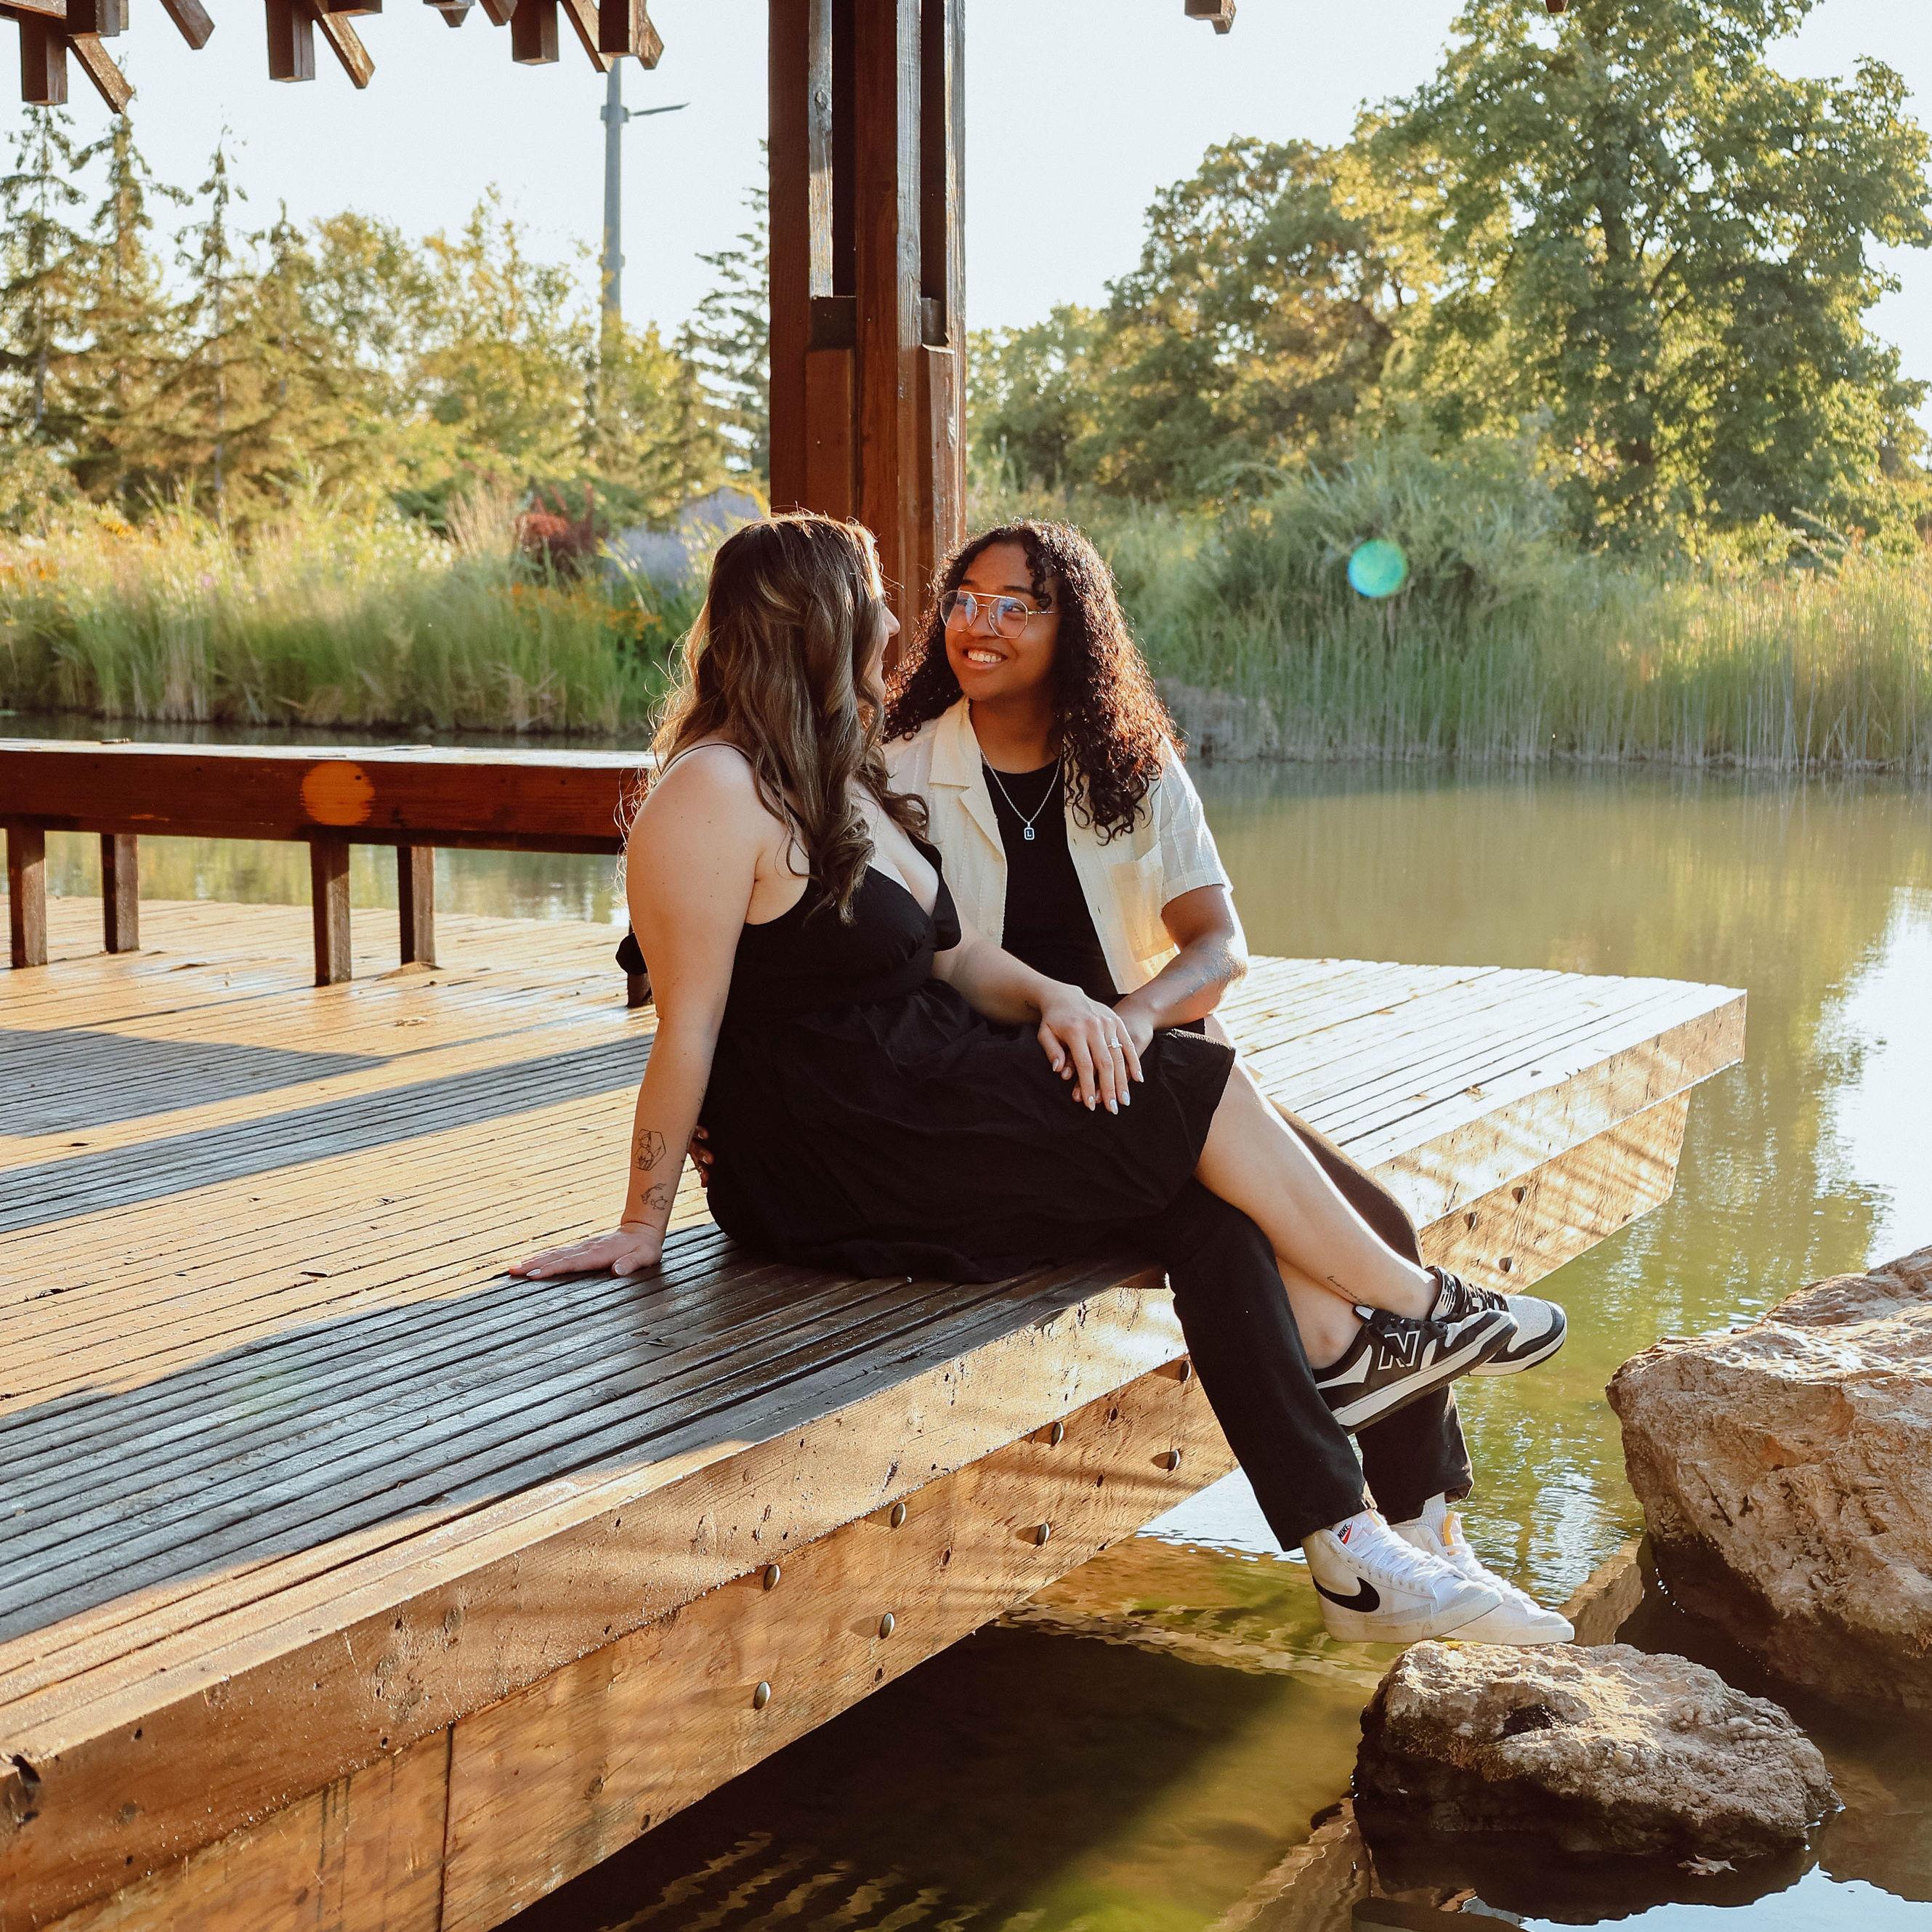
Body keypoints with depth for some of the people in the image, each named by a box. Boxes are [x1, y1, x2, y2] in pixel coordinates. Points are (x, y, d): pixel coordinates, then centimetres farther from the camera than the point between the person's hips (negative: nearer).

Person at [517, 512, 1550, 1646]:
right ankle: (1417, 1306, 7)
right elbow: (691, 1029, -16)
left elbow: (955, 957, 14)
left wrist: (1054, 998, -6)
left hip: (922, 1104, 10)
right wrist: (644, 1226, -14)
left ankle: (1357, 1536, -11)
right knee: (1200, 1098, -13)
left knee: (1227, 1217, -9)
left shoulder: (847, 781, 18)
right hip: (827, 1175, -10)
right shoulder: (714, 795, -14)